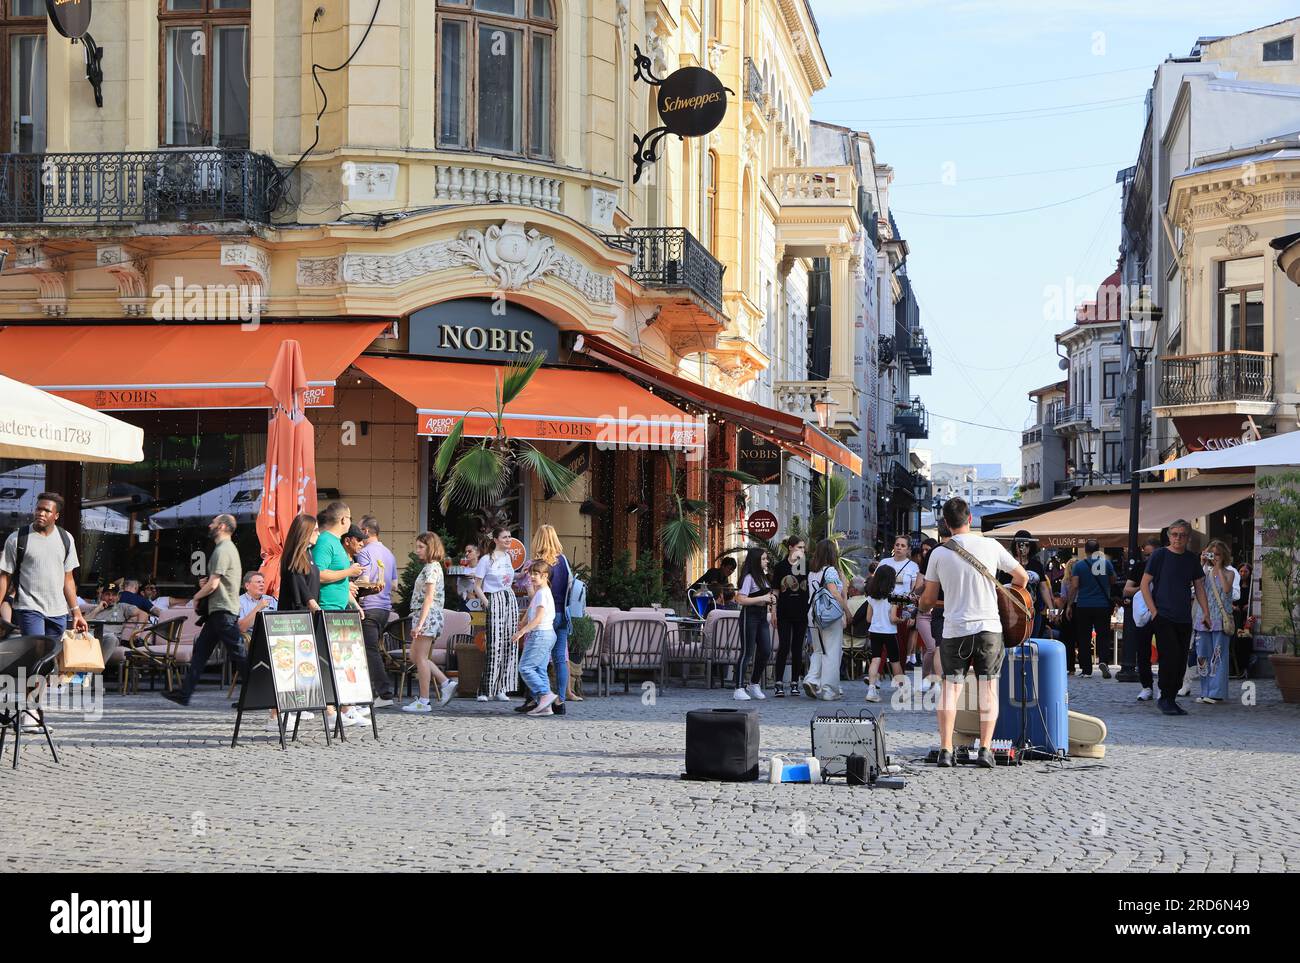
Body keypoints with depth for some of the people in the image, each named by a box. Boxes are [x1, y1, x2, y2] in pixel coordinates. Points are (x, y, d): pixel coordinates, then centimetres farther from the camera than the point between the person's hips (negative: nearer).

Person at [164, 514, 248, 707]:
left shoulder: (222, 550, -15)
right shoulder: (229, 548, 19)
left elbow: (213, 585, -19)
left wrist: (197, 596, -1)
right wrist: (207, 582, 12)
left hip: (223, 611, -11)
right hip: (219, 611, 11)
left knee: (237, 653, -8)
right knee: (200, 650, 9)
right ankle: (185, 694, 11)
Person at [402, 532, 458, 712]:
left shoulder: (432, 567, -13)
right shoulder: (431, 567, 18)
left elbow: (429, 597, -19)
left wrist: (419, 623, -22)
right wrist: (419, 622, 19)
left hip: (428, 616, -10)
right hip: (429, 618, 10)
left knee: (421, 658, -6)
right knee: (415, 657, 13)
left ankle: (423, 702, -4)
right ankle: (446, 683, 11)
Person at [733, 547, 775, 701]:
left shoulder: (763, 577, 16)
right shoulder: (749, 577, -11)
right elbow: (741, 599, -19)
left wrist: (771, 599, 11)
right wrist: (762, 598, -18)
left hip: (762, 616, 8)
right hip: (750, 615, -8)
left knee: (765, 651, 5)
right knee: (747, 652, -7)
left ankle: (754, 684, 20)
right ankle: (739, 689, -5)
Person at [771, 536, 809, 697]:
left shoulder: (806, 565, 6)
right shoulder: (780, 566, 1)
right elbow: (775, 591, 2)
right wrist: (774, 612, -2)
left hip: (801, 612, 2)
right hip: (784, 612, -2)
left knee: (797, 648, 6)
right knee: (783, 646, -7)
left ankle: (795, 683, 12)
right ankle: (779, 684, -6)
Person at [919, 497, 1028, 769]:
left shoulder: (939, 553, -2)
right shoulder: (991, 546, -2)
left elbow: (928, 599, 5)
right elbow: (1022, 577, 8)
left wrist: (923, 604, 28)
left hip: (954, 631, 0)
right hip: (989, 629, 0)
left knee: (950, 688, 9)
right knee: (988, 688, 8)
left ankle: (946, 749, 0)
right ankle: (985, 749, -1)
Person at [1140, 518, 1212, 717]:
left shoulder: (1192, 560, 11)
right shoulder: (1160, 556, -3)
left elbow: (1199, 588, 18)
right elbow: (1144, 584, -3)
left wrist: (1206, 612, 6)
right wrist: (1153, 611, -9)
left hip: (1184, 619, 5)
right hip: (1163, 617, -5)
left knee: (1181, 661, 5)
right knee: (1170, 657, -13)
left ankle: (1172, 699, 14)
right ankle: (1165, 698, -1)